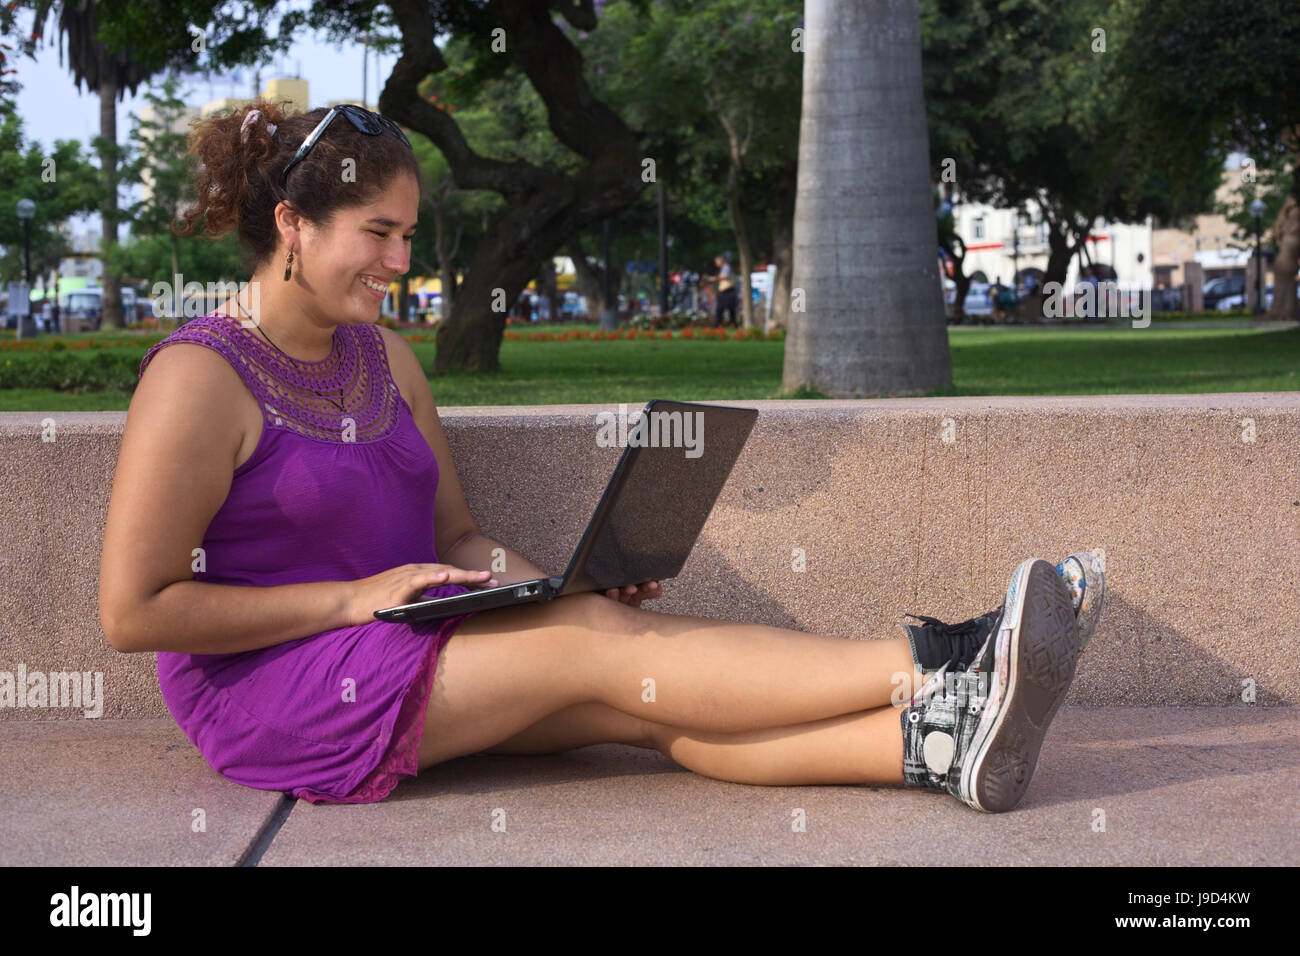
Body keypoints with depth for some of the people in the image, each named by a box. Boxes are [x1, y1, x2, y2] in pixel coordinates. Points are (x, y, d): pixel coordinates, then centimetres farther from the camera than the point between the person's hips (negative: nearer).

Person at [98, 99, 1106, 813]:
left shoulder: (383, 357, 13)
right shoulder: (200, 377, -13)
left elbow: (459, 537, 15)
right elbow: (134, 611, -16)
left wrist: (571, 582, -6)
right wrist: (353, 597, -18)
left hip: (407, 655, 7)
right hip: (269, 687, -7)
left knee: (638, 707, -17)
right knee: (598, 644, -22)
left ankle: (938, 743, -32)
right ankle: (936, 664, -27)